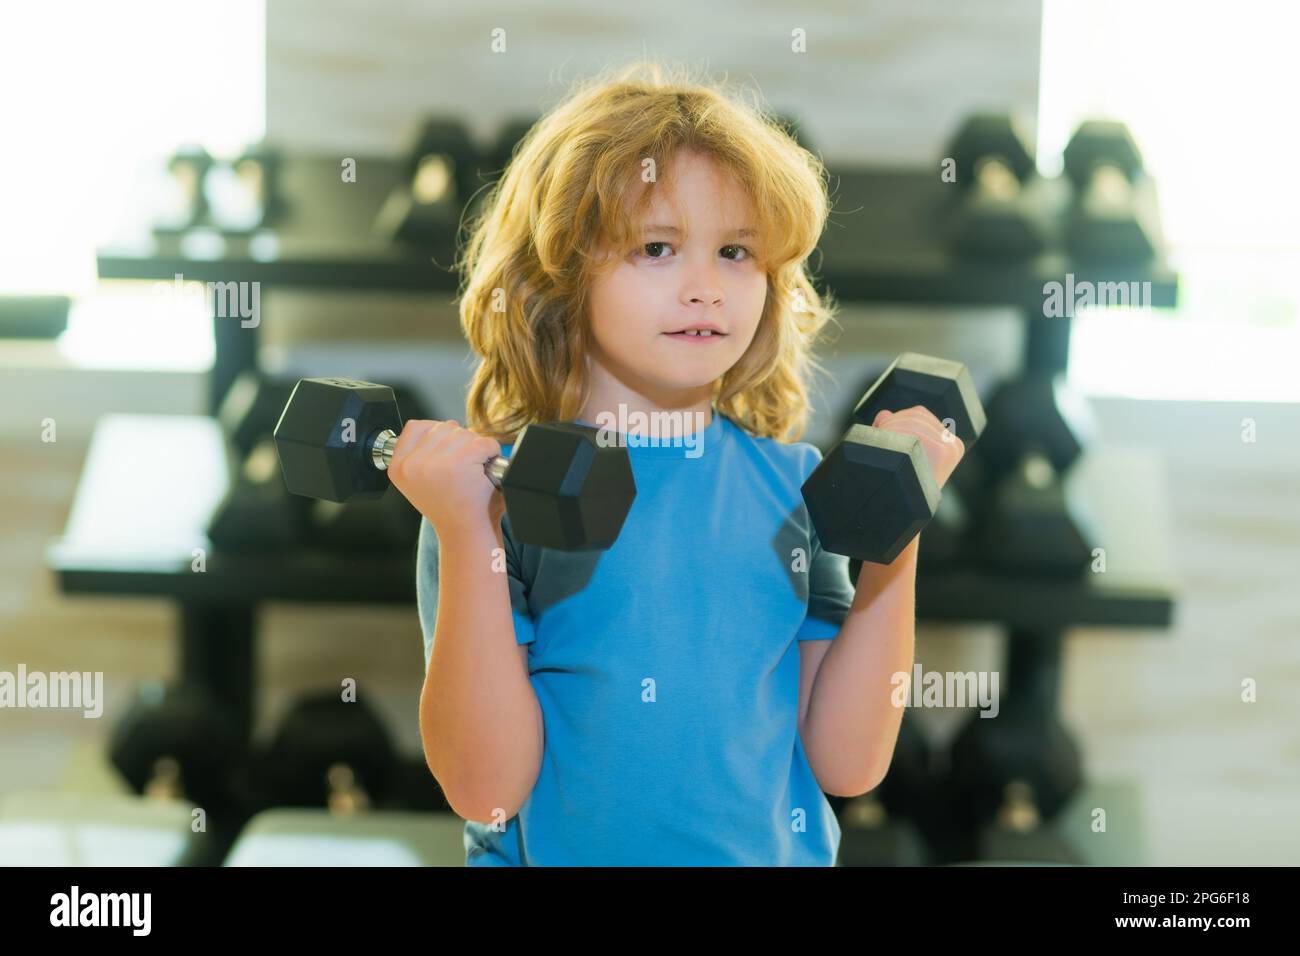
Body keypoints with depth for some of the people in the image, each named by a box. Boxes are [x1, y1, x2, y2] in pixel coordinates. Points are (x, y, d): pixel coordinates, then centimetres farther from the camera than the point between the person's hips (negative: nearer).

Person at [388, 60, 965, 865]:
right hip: (562, 852, -2)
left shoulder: (794, 485, -2)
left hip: (778, 852, 3)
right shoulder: (495, 492, -12)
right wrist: (467, 543, -25)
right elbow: (486, 789, -17)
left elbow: (847, 764, -6)